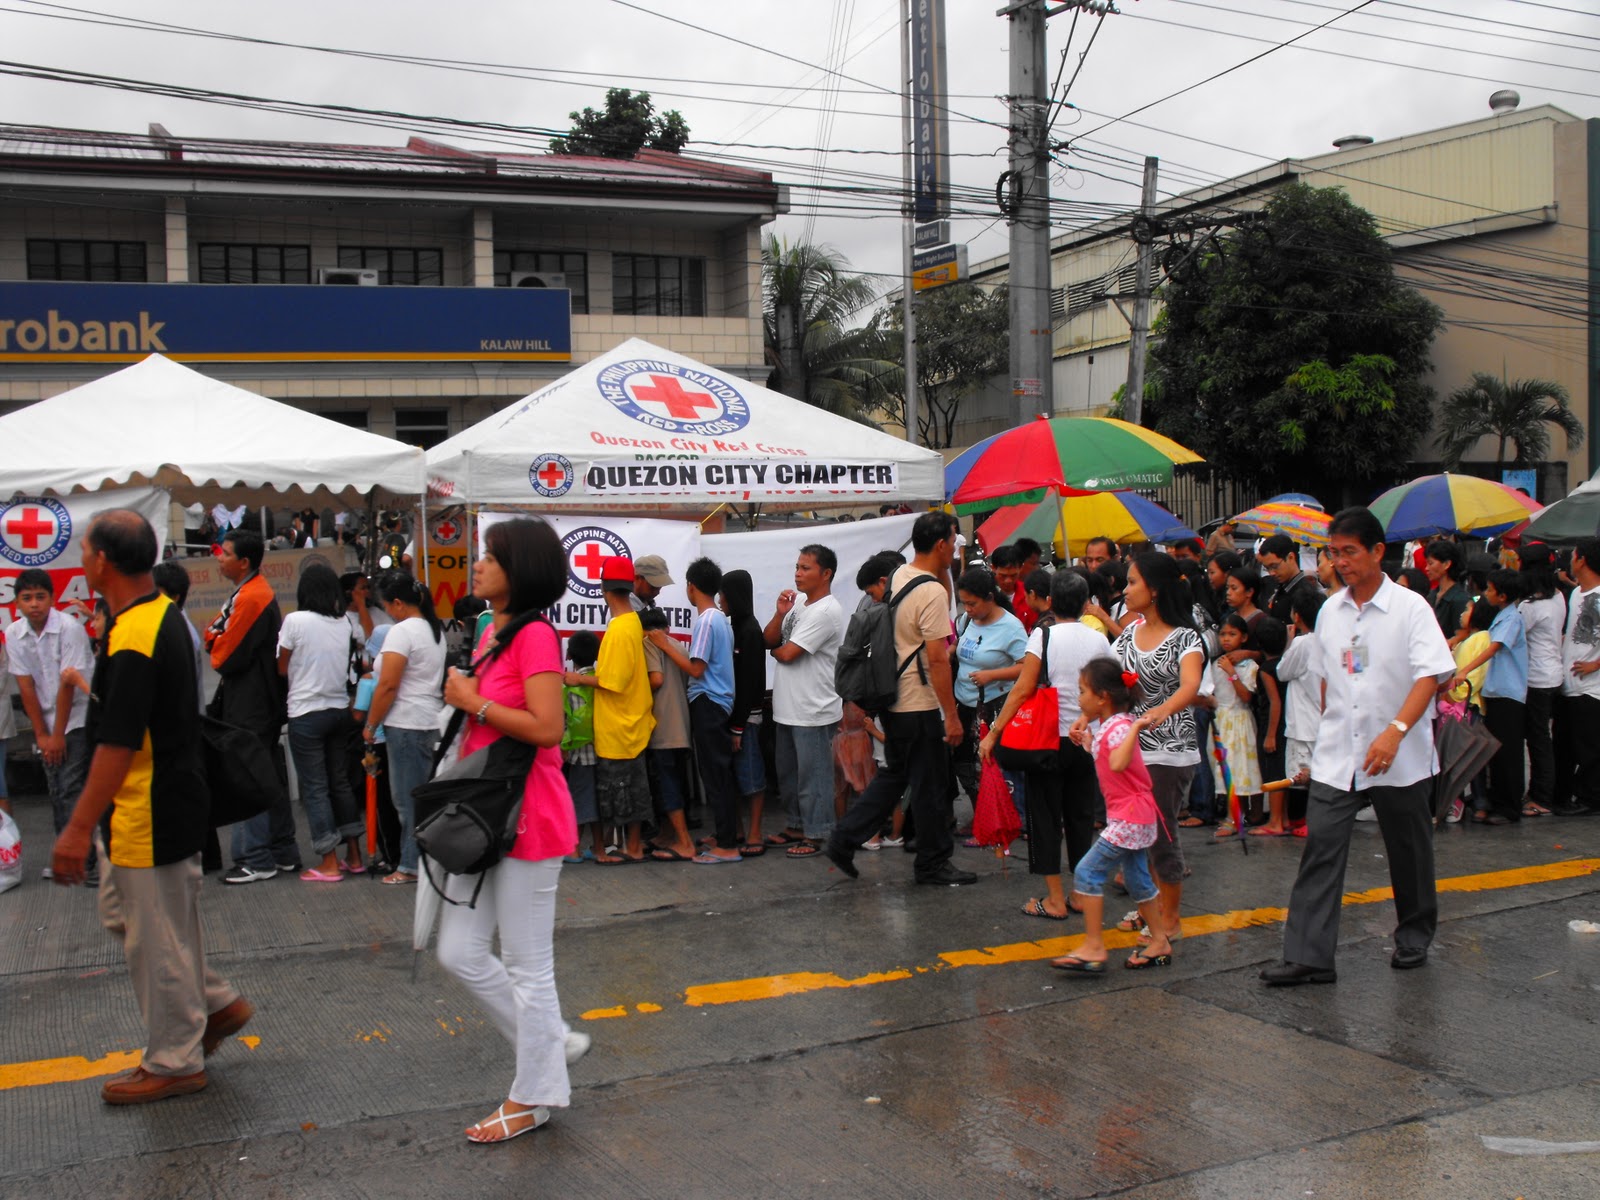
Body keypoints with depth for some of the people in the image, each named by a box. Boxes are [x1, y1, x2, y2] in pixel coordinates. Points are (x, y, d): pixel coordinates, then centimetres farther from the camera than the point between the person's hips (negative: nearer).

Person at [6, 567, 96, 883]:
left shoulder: (70, 628, -17)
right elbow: (26, 685, 0)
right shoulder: (14, 634, -2)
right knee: (56, 791, 8)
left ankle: (85, 862, -7)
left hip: (78, 718, -5)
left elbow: (68, 684, -16)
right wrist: (41, 734, -1)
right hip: (46, 719, 5)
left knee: (71, 789, -11)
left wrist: (58, 735, -13)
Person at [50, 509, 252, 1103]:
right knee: (123, 913, 22)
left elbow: (118, 745, -26)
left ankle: (175, 1061, 18)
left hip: (149, 819, -10)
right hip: (165, 803, 10)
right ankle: (216, 1003, 29)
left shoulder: (133, 639, -25)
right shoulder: (164, 615, 7)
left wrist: (78, 828, -22)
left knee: (155, 936, 3)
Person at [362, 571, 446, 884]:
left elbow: (388, 686, -16)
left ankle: (411, 865, 2)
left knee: (408, 798, -2)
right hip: (430, 722, 9)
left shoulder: (402, 632, -13)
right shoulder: (434, 630, 14)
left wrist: (370, 725, -7)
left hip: (406, 724, -9)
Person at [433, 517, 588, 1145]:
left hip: (527, 818, -9)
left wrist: (471, 700, -16)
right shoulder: (491, 633, 13)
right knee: (460, 952, 12)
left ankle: (533, 1096, 19)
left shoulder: (535, 635, -15)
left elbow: (547, 727, -25)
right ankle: (551, 1040, 28)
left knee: (527, 964, 4)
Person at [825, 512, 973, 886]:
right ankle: (933, 865, 15)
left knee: (894, 775, 19)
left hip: (891, 699, 9)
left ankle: (843, 840, 16)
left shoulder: (897, 578, 7)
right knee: (930, 786, 4)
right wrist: (952, 715, -18)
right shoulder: (932, 593, -20)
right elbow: (937, 660, -22)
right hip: (919, 705, -9)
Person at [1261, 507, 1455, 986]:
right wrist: (1329, 727, 13)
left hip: (1400, 756, -4)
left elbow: (1430, 674, -18)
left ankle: (1414, 938, 34)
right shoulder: (1330, 610, 7)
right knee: (1321, 848, -5)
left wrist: (1396, 730, -29)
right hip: (1336, 755, 4)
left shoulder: (1410, 607, -9)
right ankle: (1307, 956, -6)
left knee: (1408, 851, 12)